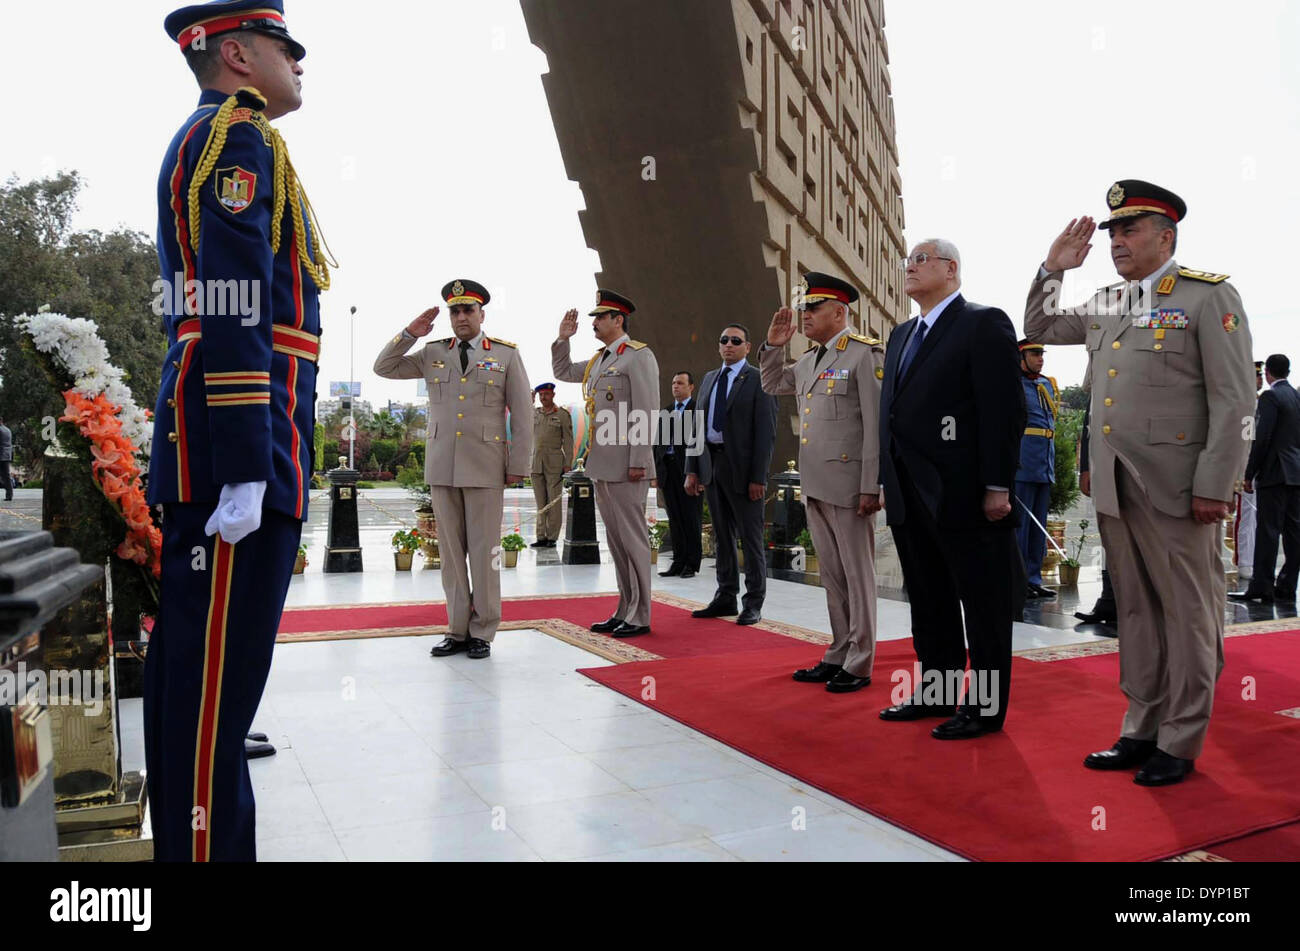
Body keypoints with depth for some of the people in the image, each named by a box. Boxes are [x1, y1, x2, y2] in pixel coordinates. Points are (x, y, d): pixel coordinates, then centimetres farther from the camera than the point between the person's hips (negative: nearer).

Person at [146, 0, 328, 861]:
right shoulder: (238, 136, -5)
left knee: (196, 671, 15)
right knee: (217, 674, -6)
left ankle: (194, 836, 28)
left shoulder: (210, 141, 26)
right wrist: (245, 468, -22)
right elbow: (234, 312, -18)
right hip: (242, 451, -10)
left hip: (206, 461, 10)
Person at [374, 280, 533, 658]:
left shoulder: (506, 354, 4)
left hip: (485, 469, -3)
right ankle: (458, 630, 14)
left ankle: (482, 633, 9)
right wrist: (410, 333, 2)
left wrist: (519, 465, -4)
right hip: (441, 467, 3)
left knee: (484, 551, 0)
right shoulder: (433, 353, 12)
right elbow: (383, 368, 15)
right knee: (450, 552, 6)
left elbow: (522, 413, 1)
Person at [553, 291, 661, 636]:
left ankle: (639, 617, 4)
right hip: (600, 465, 9)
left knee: (632, 539, -3)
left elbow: (647, 412, -15)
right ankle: (625, 610, 20)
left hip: (625, 466, -9)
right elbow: (562, 372, 34)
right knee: (615, 540, 12)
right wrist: (563, 339, 18)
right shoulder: (597, 360, 17)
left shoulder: (638, 356, -8)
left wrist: (639, 462, -20)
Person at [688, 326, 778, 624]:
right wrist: (692, 469, 8)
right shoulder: (709, 379, 15)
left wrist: (758, 477, -16)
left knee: (750, 536, 0)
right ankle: (725, 597, 22)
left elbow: (766, 432, -10)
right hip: (712, 464, 6)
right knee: (722, 535, 13)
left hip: (742, 467, -6)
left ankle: (753, 604, 9)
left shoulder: (759, 380, -5)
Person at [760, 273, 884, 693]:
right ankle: (838, 655, 24)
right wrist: (774, 345, 14)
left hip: (848, 485, -8)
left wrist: (871, 487, -17)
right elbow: (772, 385, 31)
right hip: (814, 486, 8)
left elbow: (876, 425, -14)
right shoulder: (808, 360, 14)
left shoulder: (865, 354, -9)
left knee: (857, 575, 2)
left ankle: (858, 665, 11)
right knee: (832, 575, 14)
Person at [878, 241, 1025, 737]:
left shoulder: (984, 324, -6)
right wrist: (888, 482, 14)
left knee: (984, 605, 4)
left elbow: (1004, 410, -13)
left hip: (963, 493, -8)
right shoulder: (902, 334, 18)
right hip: (911, 496, 8)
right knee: (928, 602, 16)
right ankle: (934, 692, 28)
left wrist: (998, 487, -18)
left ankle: (984, 706, 14)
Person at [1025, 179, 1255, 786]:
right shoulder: (1104, 305, 14)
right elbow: (1038, 329, 29)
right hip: (1113, 487, 6)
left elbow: (1232, 401, -9)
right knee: (1135, 610, 13)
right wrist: (1052, 270, 14)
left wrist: (1215, 486, -15)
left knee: (1187, 613, 4)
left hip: (1175, 487, -6)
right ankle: (1140, 731, 23)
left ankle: (1179, 743, 15)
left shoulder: (1209, 296, -4)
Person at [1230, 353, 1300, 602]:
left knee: (1268, 530, -7)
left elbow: (1262, 439, -15)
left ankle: (1261, 586, -6)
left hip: (1274, 473, -8)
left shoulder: (1270, 397, -10)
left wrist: (1249, 474, -10)